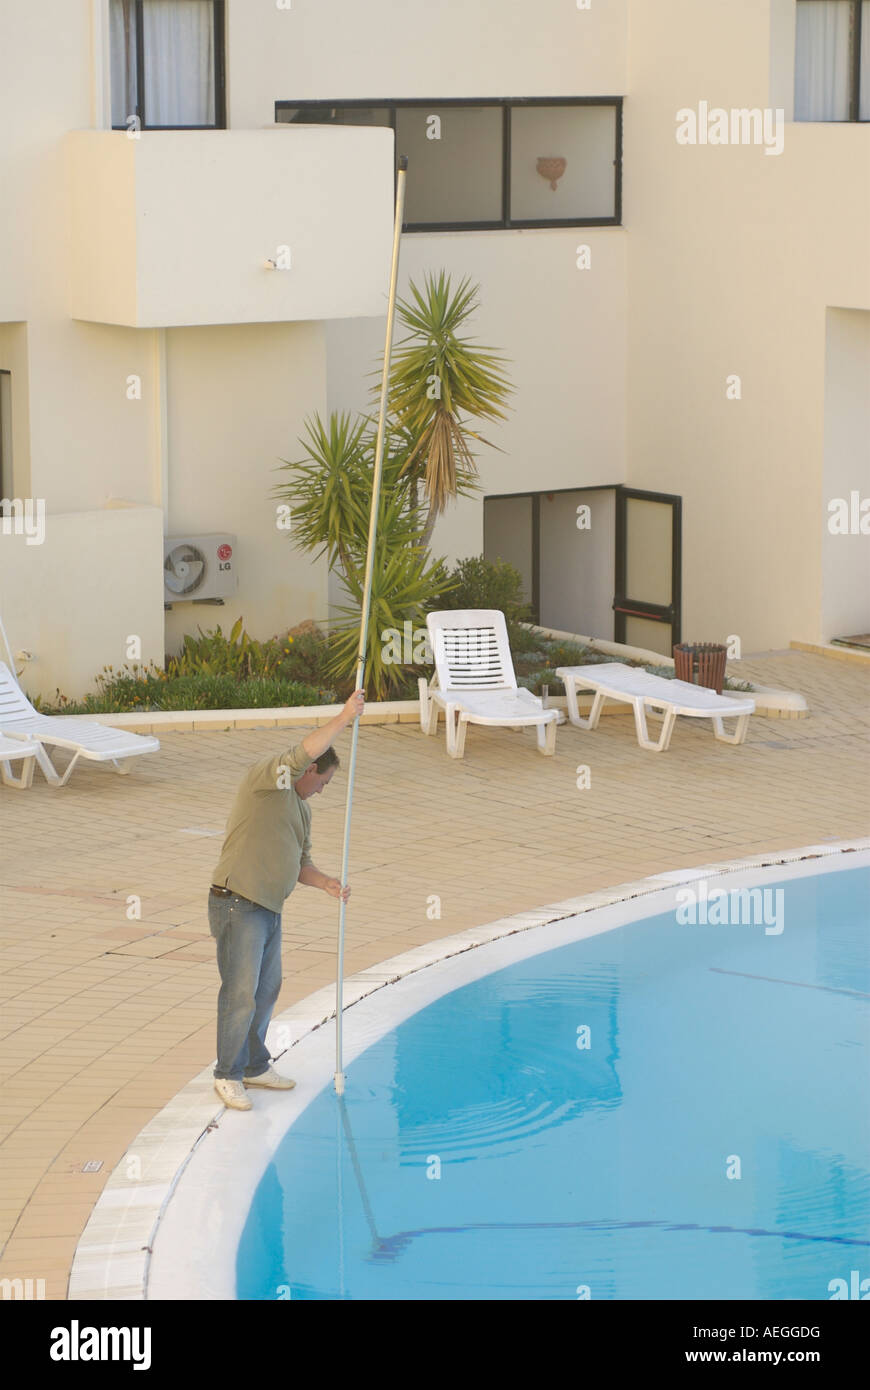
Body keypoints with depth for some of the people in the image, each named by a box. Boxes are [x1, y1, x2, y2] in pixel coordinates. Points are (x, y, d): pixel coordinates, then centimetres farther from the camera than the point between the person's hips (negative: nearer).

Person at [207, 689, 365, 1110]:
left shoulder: (301, 808, 20)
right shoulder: (268, 778, -9)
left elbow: (299, 864, 21)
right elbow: (304, 752, -26)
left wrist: (326, 883, 2)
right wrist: (344, 718, -24)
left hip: (269, 910, 10)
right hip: (237, 906, -10)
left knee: (266, 991, 18)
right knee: (240, 994, -6)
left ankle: (255, 1065, 33)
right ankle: (228, 1076, 5)